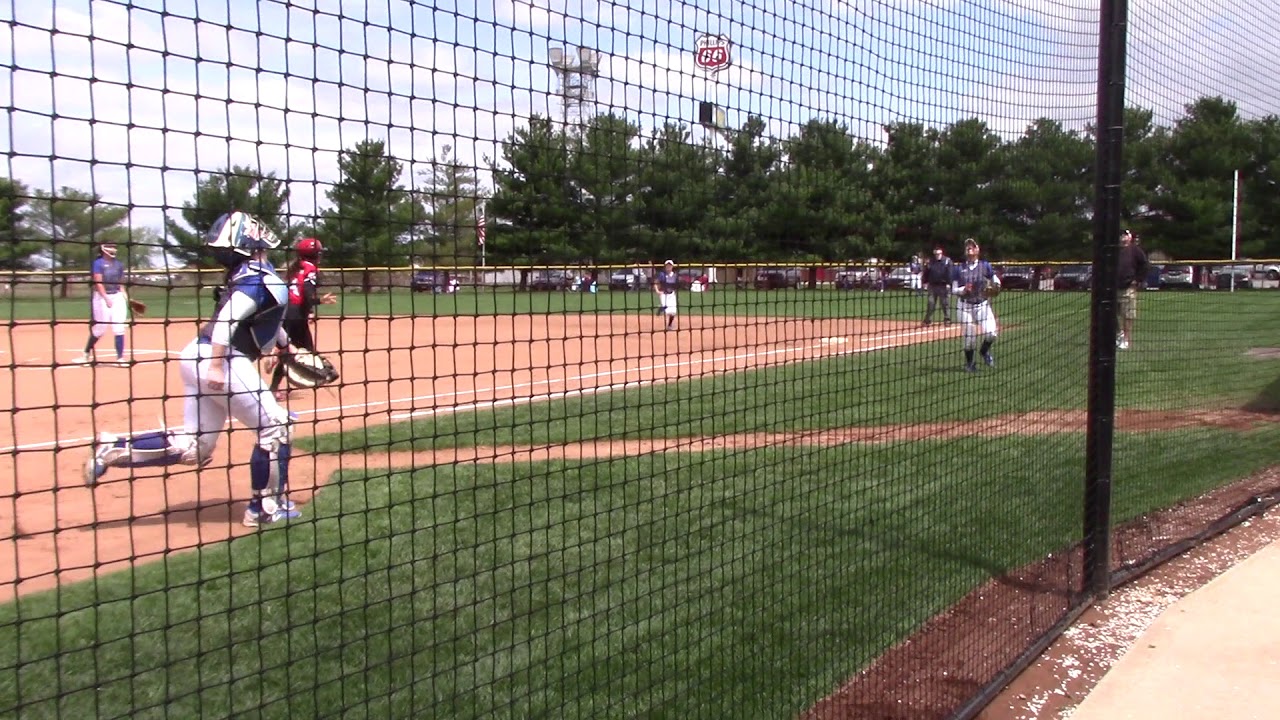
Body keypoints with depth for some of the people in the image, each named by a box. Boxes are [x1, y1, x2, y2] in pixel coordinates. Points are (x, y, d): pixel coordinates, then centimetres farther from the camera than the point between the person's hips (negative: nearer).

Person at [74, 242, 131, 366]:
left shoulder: (118, 264, 12)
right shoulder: (98, 263, -6)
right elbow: (98, 282, -13)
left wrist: (123, 293, 0)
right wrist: (106, 298, -21)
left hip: (117, 297, 5)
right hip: (102, 297, -5)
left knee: (119, 328, -2)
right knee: (99, 329, -1)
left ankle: (120, 357, -1)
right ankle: (87, 354, 18)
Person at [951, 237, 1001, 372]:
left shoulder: (985, 266, 2)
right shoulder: (959, 268, 1)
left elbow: (995, 281, 7)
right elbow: (954, 290, 3)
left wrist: (996, 285, -17)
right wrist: (963, 289, -18)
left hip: (982, 304, 0)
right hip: (964, 305, 0)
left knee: (991, 332, -15)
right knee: (969, 336, -2)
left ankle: (984, 351, 17)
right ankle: (969, 362, 22)